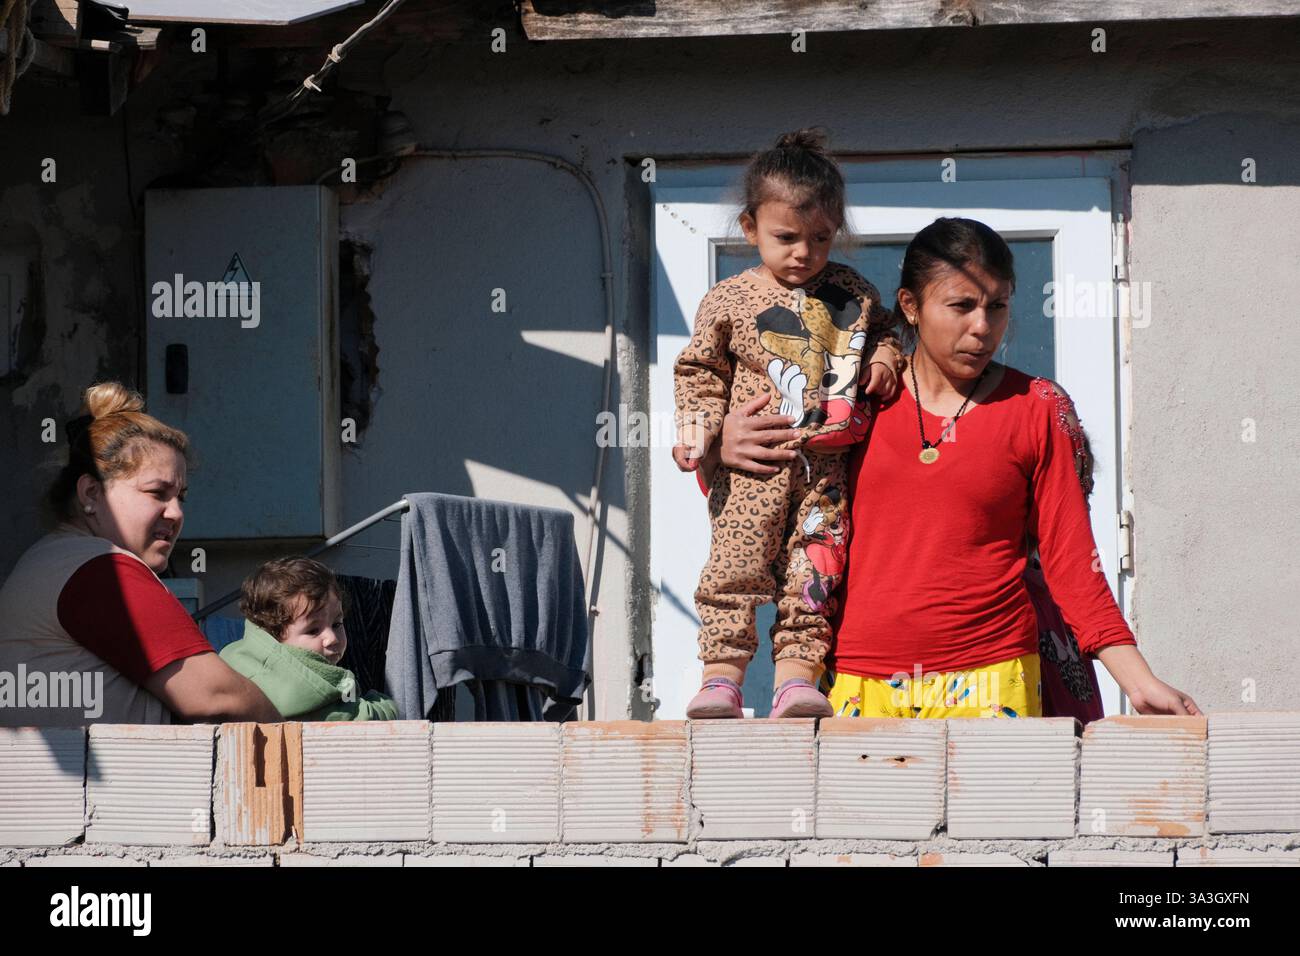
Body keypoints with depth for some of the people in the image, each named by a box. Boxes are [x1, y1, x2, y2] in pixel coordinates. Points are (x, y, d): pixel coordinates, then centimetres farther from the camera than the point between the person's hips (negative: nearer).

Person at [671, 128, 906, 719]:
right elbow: (700, 369, 8)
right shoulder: (729, 301, 3)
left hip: (827, 464, 3)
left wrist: (885, 359, 4)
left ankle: (796, 676, -1)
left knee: (813, 570, -1)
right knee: (737, 562, -11)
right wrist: (698, 425, -6)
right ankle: (721, 675, -9)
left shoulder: (854, 294, 11)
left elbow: (881, 333, 27)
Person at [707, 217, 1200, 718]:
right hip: (859, 687, 1)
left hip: (989, 679, -1)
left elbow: (1070, 559, 4)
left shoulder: (1036, 410, 6)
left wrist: (1139, 681, -5)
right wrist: (722, 450, -4)